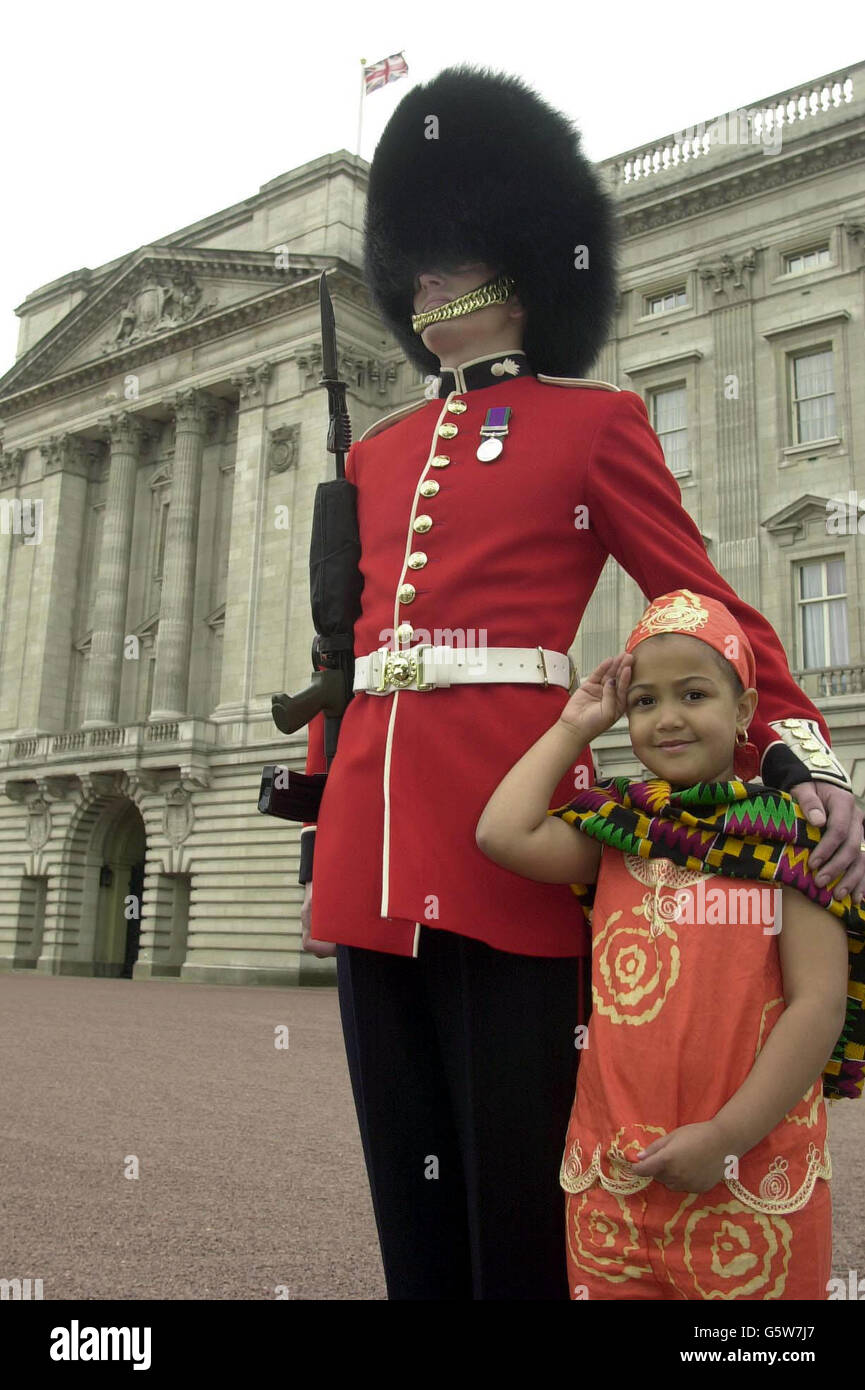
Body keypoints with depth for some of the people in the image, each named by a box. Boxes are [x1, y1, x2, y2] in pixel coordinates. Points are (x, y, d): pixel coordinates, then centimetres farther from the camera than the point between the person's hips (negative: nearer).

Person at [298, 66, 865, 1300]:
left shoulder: (593, 423, 7)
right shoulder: (379, 453, 21)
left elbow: (714, 606, 1)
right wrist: (324, 849, 20)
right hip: (374, 836, 6)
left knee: (517, 1171, 1)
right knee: (407, 1178, 11)